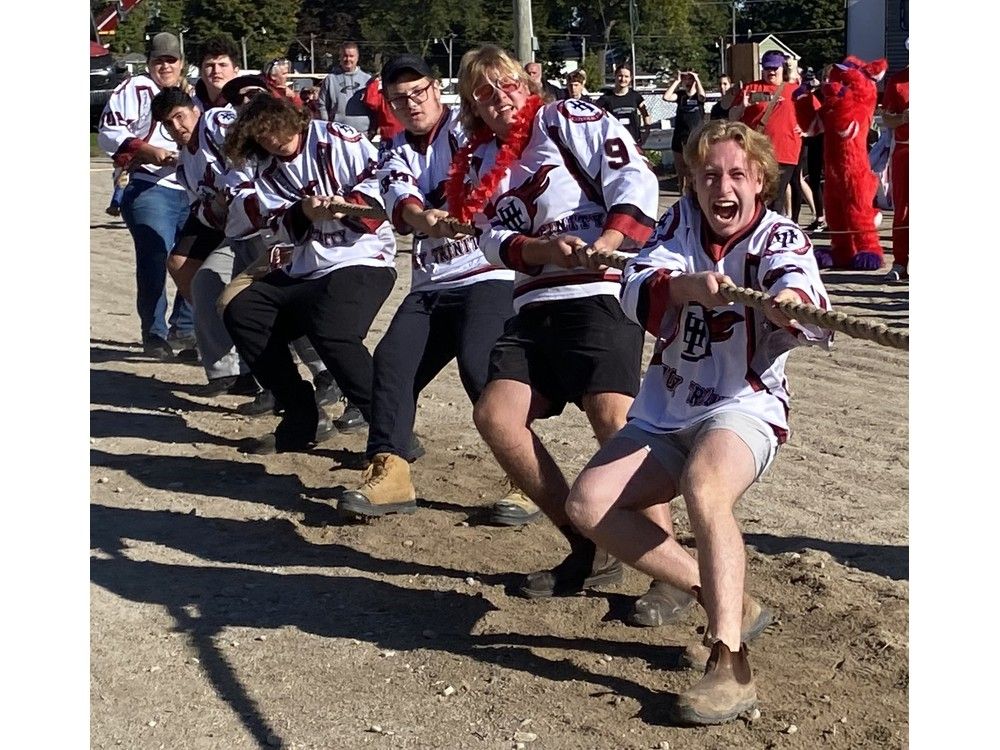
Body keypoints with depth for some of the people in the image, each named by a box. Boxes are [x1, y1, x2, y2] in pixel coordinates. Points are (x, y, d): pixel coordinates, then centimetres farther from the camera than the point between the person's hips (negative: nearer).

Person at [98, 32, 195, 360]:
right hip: (149, 189, -6)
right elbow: (109, 134, -7)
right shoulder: (135, 89, 0)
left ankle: (184, 328, 21)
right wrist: (148, 151, -17)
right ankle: (154, 334, -1)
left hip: (192, 191, 6)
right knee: (155, 259, -11)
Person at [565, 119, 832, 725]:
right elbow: (636, 291, -11)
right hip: (664, 416, 6)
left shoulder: (779, 238, -5)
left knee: (702, 483, -36)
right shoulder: (682, 221, 6)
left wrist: (791, 303, -53)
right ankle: (731, 604, -3)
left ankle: (730, 666, -37)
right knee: (588, 504, -12)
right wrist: (690, 285, -33)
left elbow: (800, 290, -28)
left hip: (743, 409, -5)